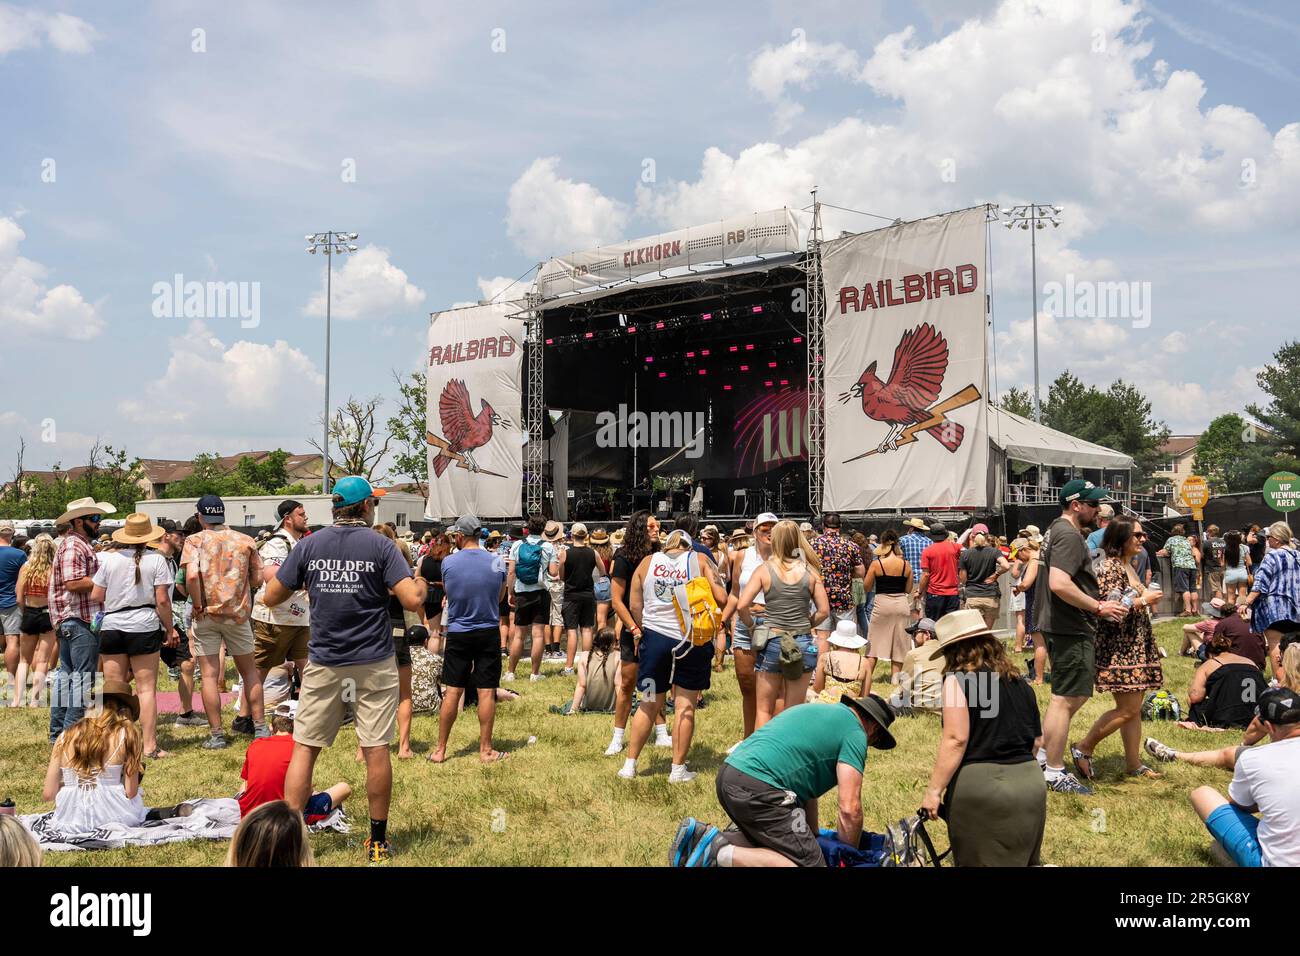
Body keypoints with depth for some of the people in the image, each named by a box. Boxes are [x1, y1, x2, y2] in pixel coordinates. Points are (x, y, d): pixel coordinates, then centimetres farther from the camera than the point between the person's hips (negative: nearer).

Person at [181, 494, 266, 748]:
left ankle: (216, 735, 4)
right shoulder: (245, 541, 4)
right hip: (238, 613, 2)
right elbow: (257, 577, 4)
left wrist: (198, 605, -7)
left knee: (210, 675, 3)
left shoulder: (195, 541, -4)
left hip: (206, 614, -2)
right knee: (249, 670, 16)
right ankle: (259, 726, 18)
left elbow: (191, 576, -18)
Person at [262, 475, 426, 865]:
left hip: (323, 664, 2)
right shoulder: (380, 545, -6)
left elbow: (271, 597, 6)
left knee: (304, 748, 8)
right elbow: (412, 600, -14)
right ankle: (378, 841, 13)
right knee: (376, 750, 5)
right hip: (374, 663, -2)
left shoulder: (309, 545, 1)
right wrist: (420, 583, 8)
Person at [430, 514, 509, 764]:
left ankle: (440, 750, 13)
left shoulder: (448, 562, -8)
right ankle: (485, 750, 10)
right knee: (486, 692, 4)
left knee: (452, 692, 7)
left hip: (457, 634, 0)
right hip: (488, 633, 0)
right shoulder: (496, 562, -5)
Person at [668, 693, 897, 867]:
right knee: (809, 861, -6)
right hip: (757, 788, -10)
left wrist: (814, 838, 33)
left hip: (727, 776, 10)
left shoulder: (820, 711, 28)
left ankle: (701, 835, 10)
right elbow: (849, 808, -6)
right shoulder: (855, 733, 0)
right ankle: (722, 855, -16)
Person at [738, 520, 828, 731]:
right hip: (803, 644, 1)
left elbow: (742, 606, -12)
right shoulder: (810, 571, -1)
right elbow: (824, 610, -2)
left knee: (764, 709, 11)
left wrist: (751, 626, 5)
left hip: (772, 642, -1)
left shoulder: (764, 570, -5)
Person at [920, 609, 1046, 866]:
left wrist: (934, 789, -12)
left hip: (981, 788, -6)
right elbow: (1037, 739, 19)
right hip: (1031, 784, 6)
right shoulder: (1018, 680, 13)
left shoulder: (958, 678, -8)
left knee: (980, 862, 5)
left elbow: (956, 739, -16)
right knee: (1023, 862, 19)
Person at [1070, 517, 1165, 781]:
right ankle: (1083, 749, 2)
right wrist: (1144, 600, -14)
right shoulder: (1111, 567, -15)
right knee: (1128, 709, -10)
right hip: (1119, 648, -10)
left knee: (1134, 708, 10)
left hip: (1136, 646, 10)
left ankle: (1134, 763, 16)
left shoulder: (1129, 566, 15)